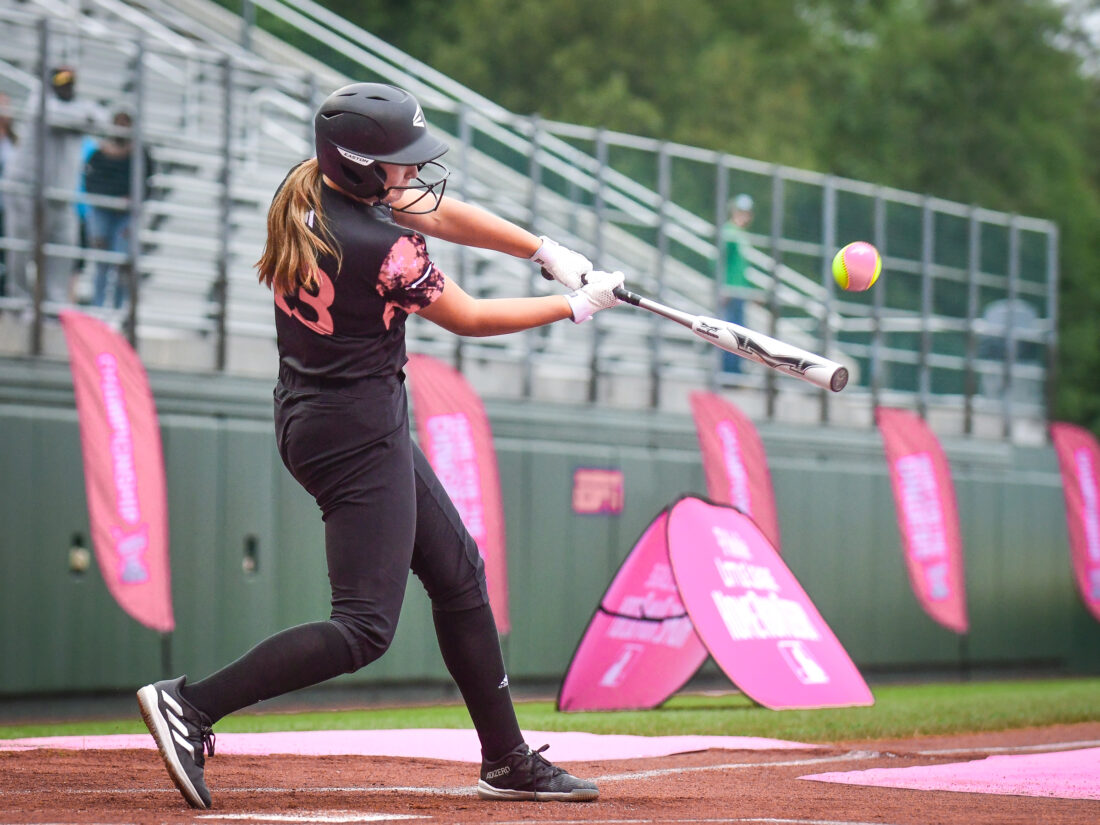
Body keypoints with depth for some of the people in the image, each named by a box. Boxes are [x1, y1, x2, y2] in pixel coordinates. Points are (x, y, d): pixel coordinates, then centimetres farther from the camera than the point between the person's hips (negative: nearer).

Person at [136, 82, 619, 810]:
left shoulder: (307, 192, 1)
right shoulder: (380, 250, -24)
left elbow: (444, 214, 10)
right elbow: (469, 318, -9)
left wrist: (549, 252, 5)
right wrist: (576, 307, 3)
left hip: (312, 416, 10)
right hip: (359, 432, -10)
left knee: (457, 571, 17)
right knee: (366, 627, -9)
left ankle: (507, 761, 24)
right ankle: (190, 705, -13)